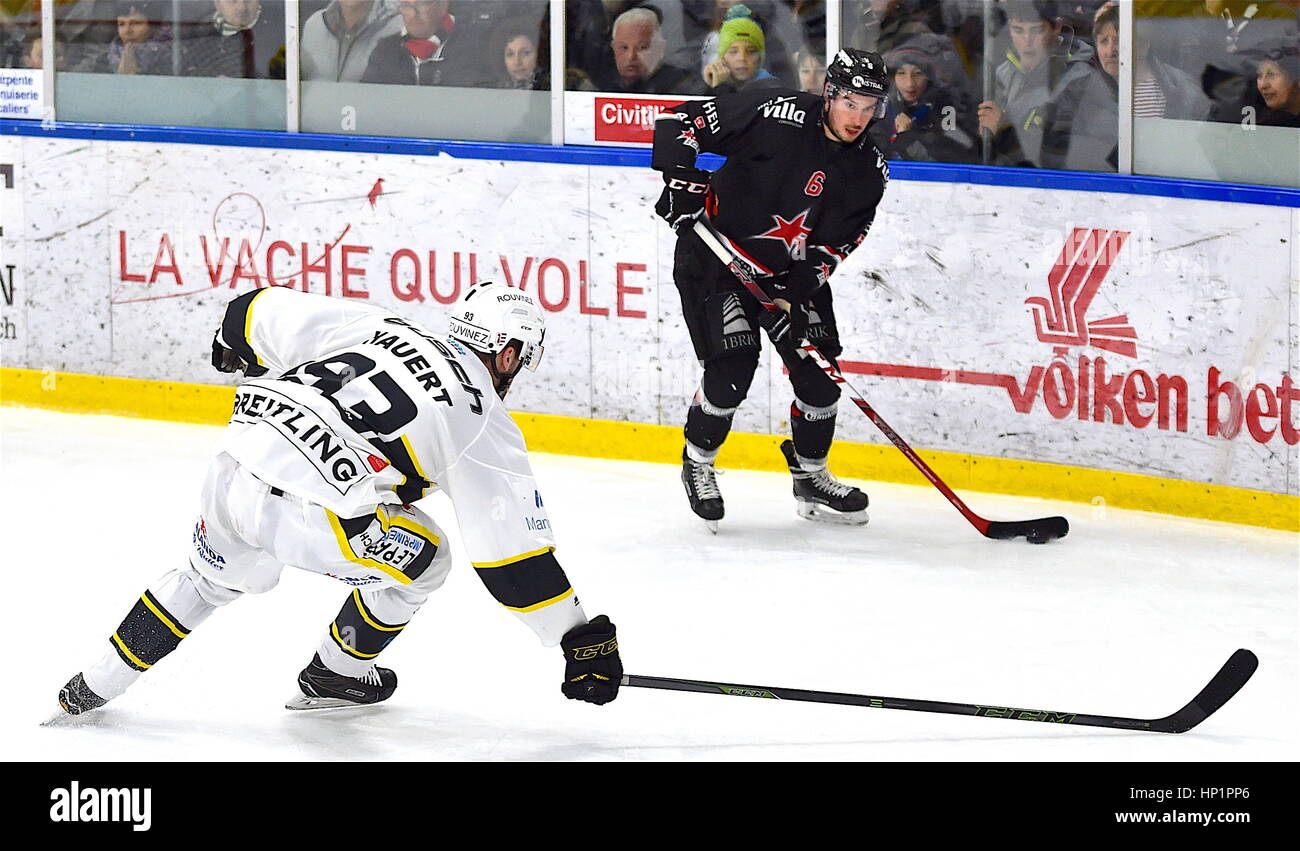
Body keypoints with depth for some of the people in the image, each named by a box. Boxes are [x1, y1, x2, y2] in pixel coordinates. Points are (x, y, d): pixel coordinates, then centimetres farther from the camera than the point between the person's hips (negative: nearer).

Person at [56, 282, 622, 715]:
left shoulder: (378, 328, 20)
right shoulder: (486, 425, 7)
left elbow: (268, 314, 22)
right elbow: (515, 556, 5)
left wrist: (237, 344, 45)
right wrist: (580, 641, 12)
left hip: (231, 468, 6)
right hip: (300, 512, -6)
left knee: (209, 577, 34)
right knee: (421, 559, 19)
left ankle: (92, 687, 39)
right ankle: (335, 672, 31)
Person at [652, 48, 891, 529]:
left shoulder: (868, 171, -3)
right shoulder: (777, 115, -20)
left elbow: (834, 243, -5)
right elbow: (679, 122, -17)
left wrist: (793, 291, -17)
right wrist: (682, 182, -25)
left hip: (791, 271, 6)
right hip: (715, 255, -6)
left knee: (819, 369, 2)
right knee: (733, 366, -16)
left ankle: (811, 477, 23)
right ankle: (697, 464, 9)